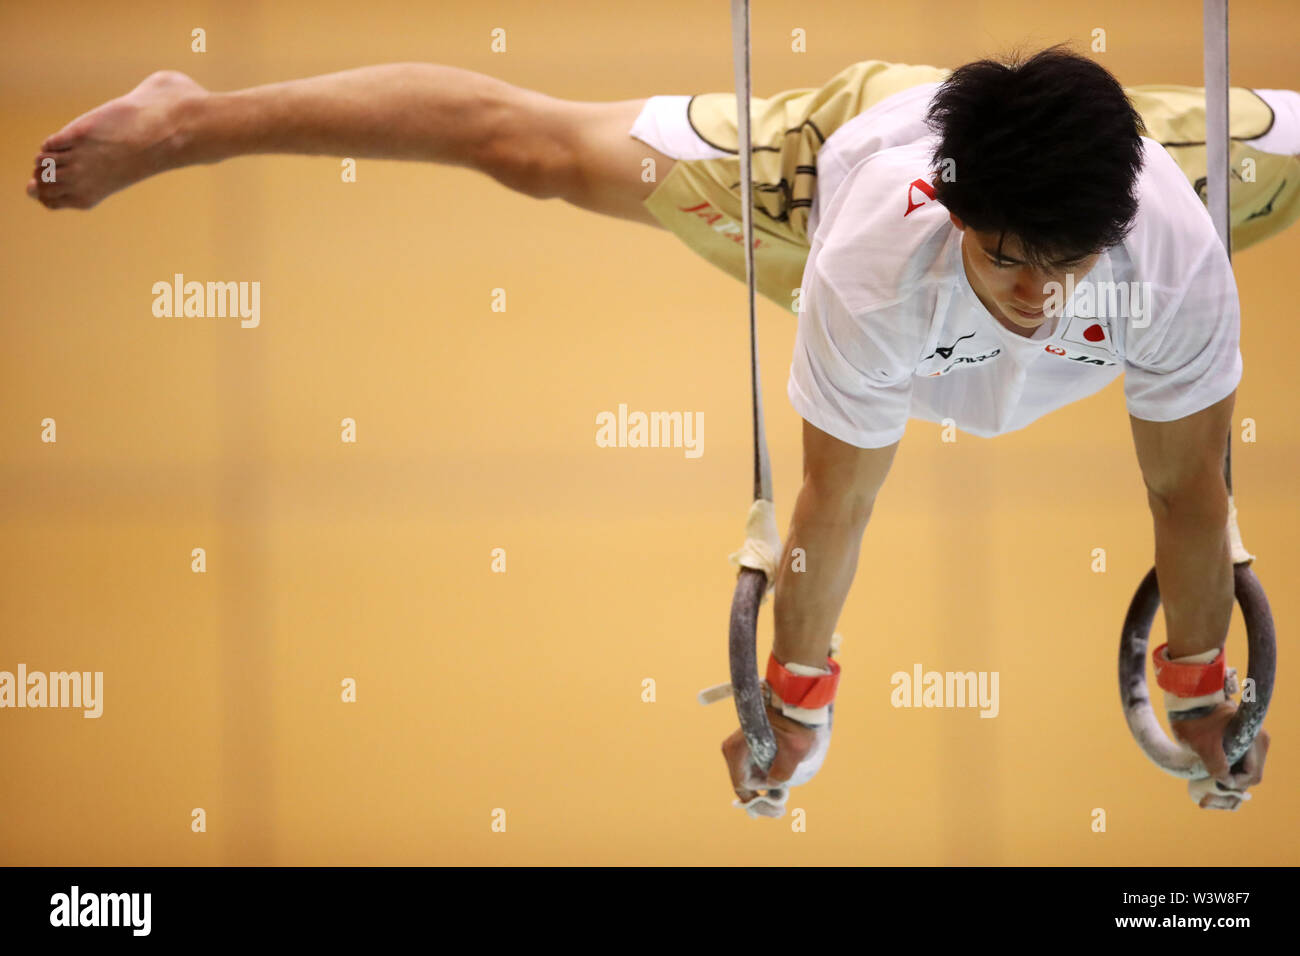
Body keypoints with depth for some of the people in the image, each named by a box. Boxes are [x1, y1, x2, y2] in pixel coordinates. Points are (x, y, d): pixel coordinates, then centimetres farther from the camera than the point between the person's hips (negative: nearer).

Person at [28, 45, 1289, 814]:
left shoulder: (1175, 261, -45)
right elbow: (838, 497, -31)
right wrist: (794, 694, -16)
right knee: (528, 144, 8)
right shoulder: (878, 269, -48)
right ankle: (190, 121, 24)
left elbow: (1185, 489, -27)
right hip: (853, 128, -2)